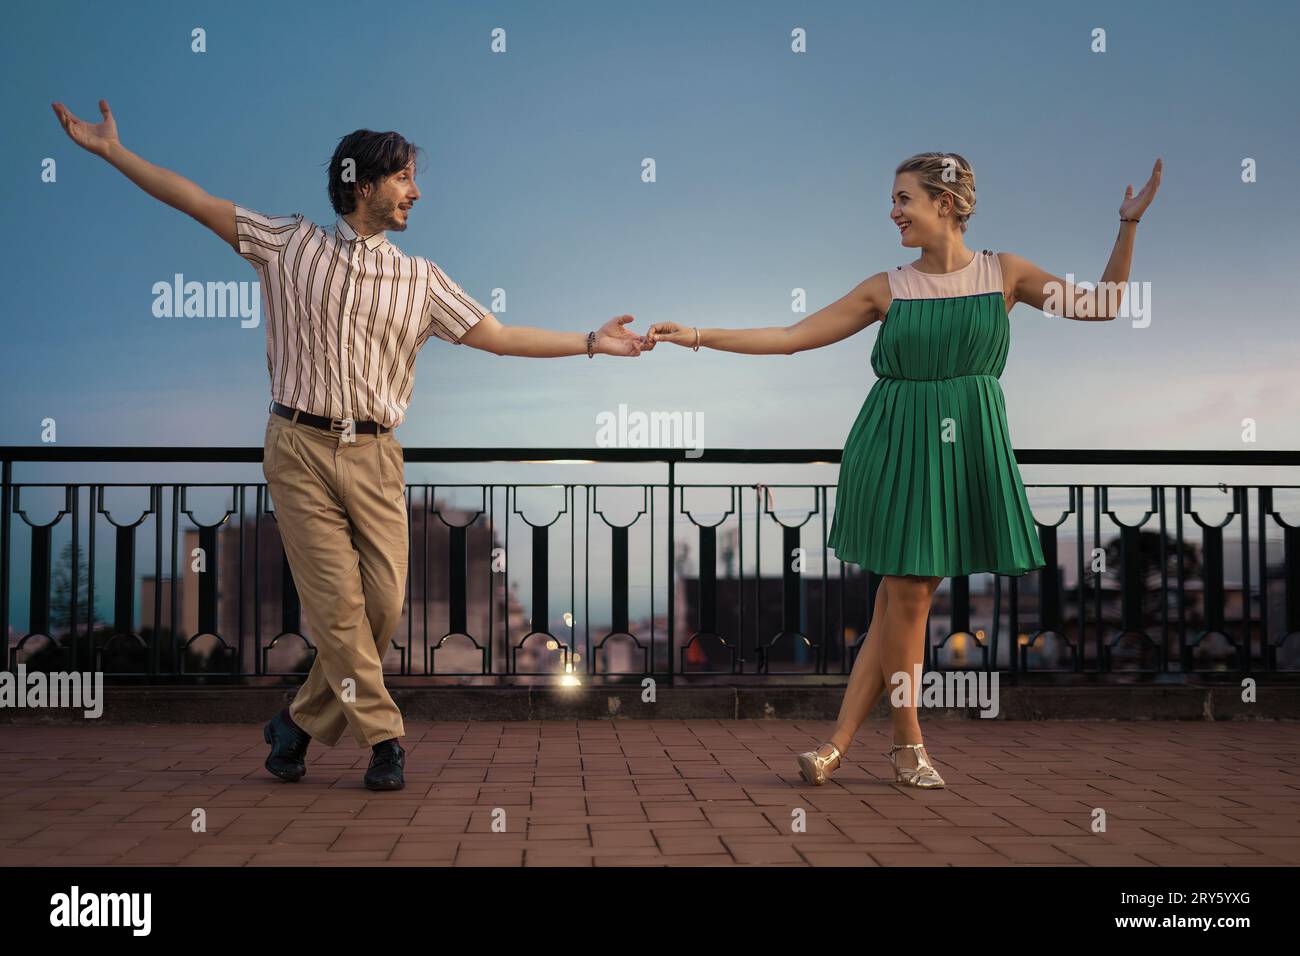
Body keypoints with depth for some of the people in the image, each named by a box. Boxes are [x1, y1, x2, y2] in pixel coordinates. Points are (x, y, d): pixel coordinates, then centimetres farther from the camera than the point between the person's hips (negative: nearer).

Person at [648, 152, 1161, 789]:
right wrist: (698, 337, -3)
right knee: (906, 595, -2)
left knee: (903, 594, 2)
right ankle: (907, 745, 14)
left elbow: (1102, 305, 4)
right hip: (898, 447, -1)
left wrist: (1129, 223, -5)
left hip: (966, 448, 1)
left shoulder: (1004, 272, 4)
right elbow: (792, 337, 2)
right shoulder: (886, 289, 3)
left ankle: (840, 742, 9)